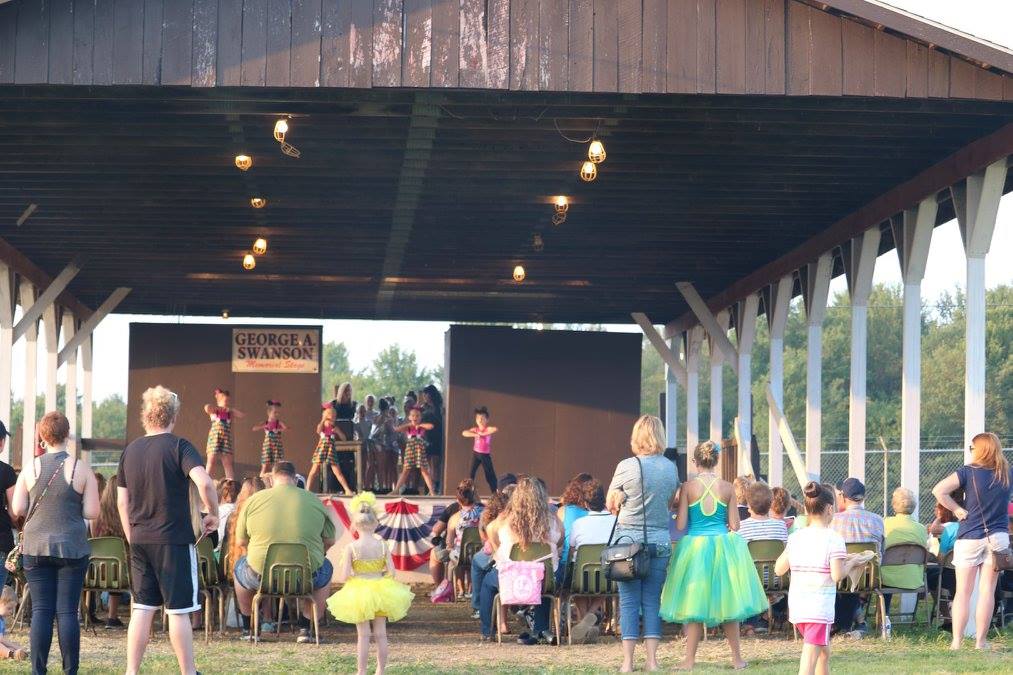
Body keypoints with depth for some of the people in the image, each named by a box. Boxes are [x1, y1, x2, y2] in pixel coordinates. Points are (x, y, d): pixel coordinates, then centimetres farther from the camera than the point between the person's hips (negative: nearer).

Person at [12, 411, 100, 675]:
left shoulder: (30, 469, 0)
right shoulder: (82, 470, -4)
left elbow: (17, 509, 0)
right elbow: (92, 512, -6)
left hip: (36, 548, 1)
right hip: (72, 548, -1)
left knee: (41, 610, 3)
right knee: (68, 611, 1)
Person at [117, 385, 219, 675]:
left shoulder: (130, 450, 8)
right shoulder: (178, 446, -8)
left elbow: (122, 502, 12)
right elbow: (204, 482, -24)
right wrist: (213, 514, -9)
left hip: (140, 541, 5)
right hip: (175, 540, -5)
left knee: (142, 609, 9)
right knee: (178, 610, 1)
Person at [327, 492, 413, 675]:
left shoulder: (351, 548, -13)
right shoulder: (383, 546, -7)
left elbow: (344, 576, -14)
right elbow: (391, 572, -7)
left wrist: (356, 577, 7)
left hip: (359, 591, -2)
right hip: (380, 590, 2)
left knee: (363, 635, 4)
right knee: (380, 634, 11)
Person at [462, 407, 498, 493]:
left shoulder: (488, 429, -7)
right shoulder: (475, 429, 2)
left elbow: (496, 429, -29)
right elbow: (464, 433, -10)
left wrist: (483, 434, -27)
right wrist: (474, 434, -23)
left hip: (486, 455, -2)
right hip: (476, 453, 2)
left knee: (490, 474, 1)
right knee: (471, 473, -3)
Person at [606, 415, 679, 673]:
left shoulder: (627, 467, -9)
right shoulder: (670, 468, 2)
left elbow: (610, 504, -1)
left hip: (629, 537, -3)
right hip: (660, 540, 3)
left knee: (629, 601, 2)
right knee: (653, 600, 7)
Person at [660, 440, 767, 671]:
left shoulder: (688, 487, -7)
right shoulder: (727, 488, -3)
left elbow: (680, 525, -7)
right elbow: (734, 524, -1)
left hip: (694, 546, -1)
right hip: (723, 546, 1)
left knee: (694, 606, 6)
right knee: (727, 603, 12)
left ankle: (689, 660, 6)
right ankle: (737, 658, 17)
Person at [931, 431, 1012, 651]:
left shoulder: (968, 472, -9)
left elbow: (938, 490, -18)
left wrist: (957, 510, -8)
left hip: (969, 538, -2)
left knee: (963, 592, 3)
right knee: (987, 591, 5)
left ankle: (956, 641, -2)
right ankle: (981, 641, 4)